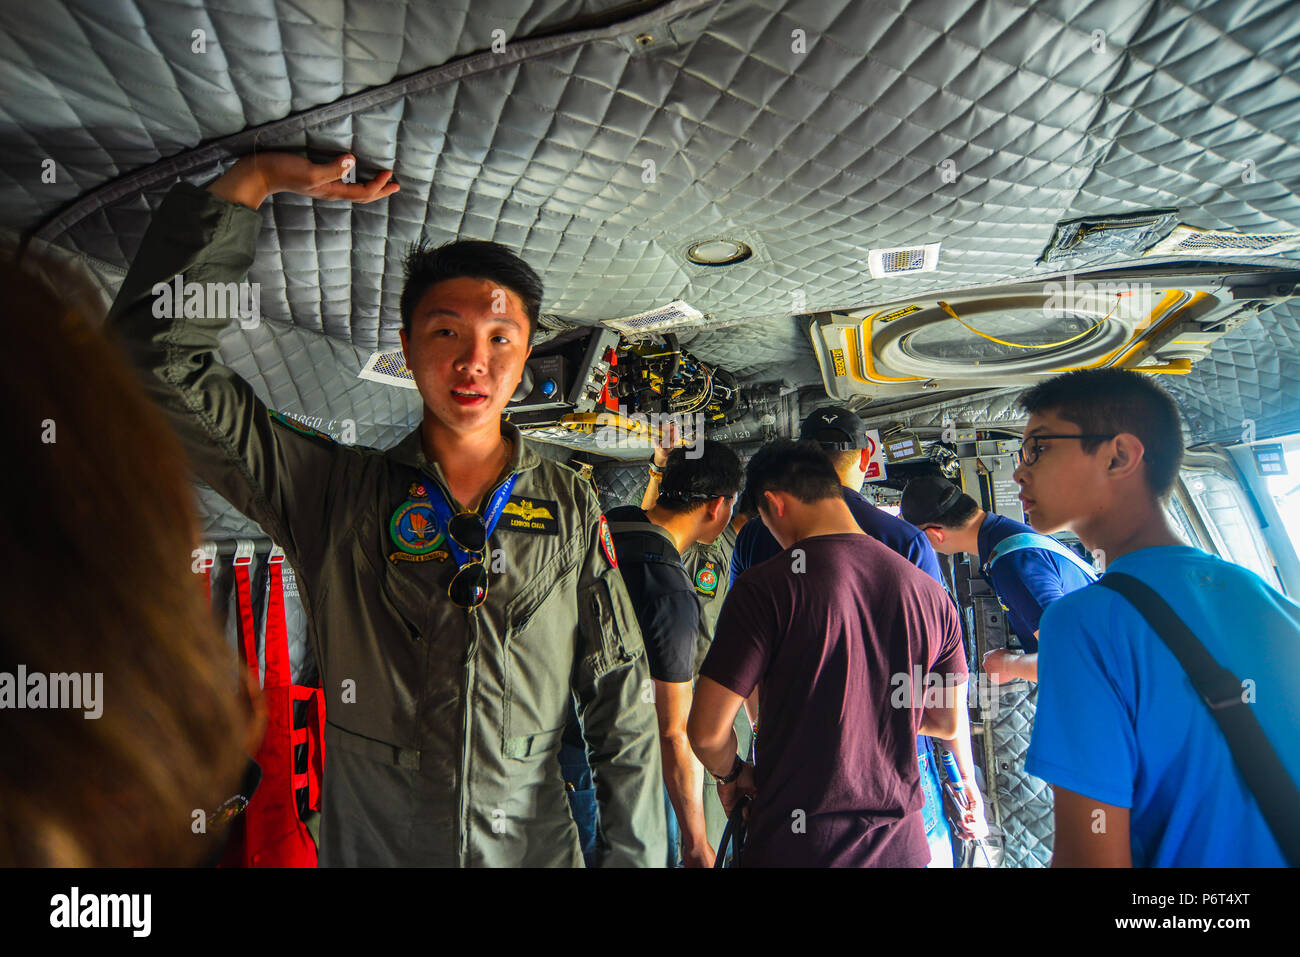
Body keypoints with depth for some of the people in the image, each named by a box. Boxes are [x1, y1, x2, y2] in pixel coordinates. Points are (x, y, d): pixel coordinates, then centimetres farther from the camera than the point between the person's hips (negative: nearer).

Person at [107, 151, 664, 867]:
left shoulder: (571, 509, -6)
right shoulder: (332, 489, -8)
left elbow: (619, 701, -3)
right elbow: (158, 355, -13)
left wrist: (636, 855, -3)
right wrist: (253, 179, -14)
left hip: (534, 845, 0)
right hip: (365, 843, 1)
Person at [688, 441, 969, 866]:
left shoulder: (765, 587, -19)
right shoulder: (931, 592, -4)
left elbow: (706, 730, -18)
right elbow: (947, 722, 8)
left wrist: (731, 772, 3)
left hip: (795, 847, -4)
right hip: (900, 845, 5)